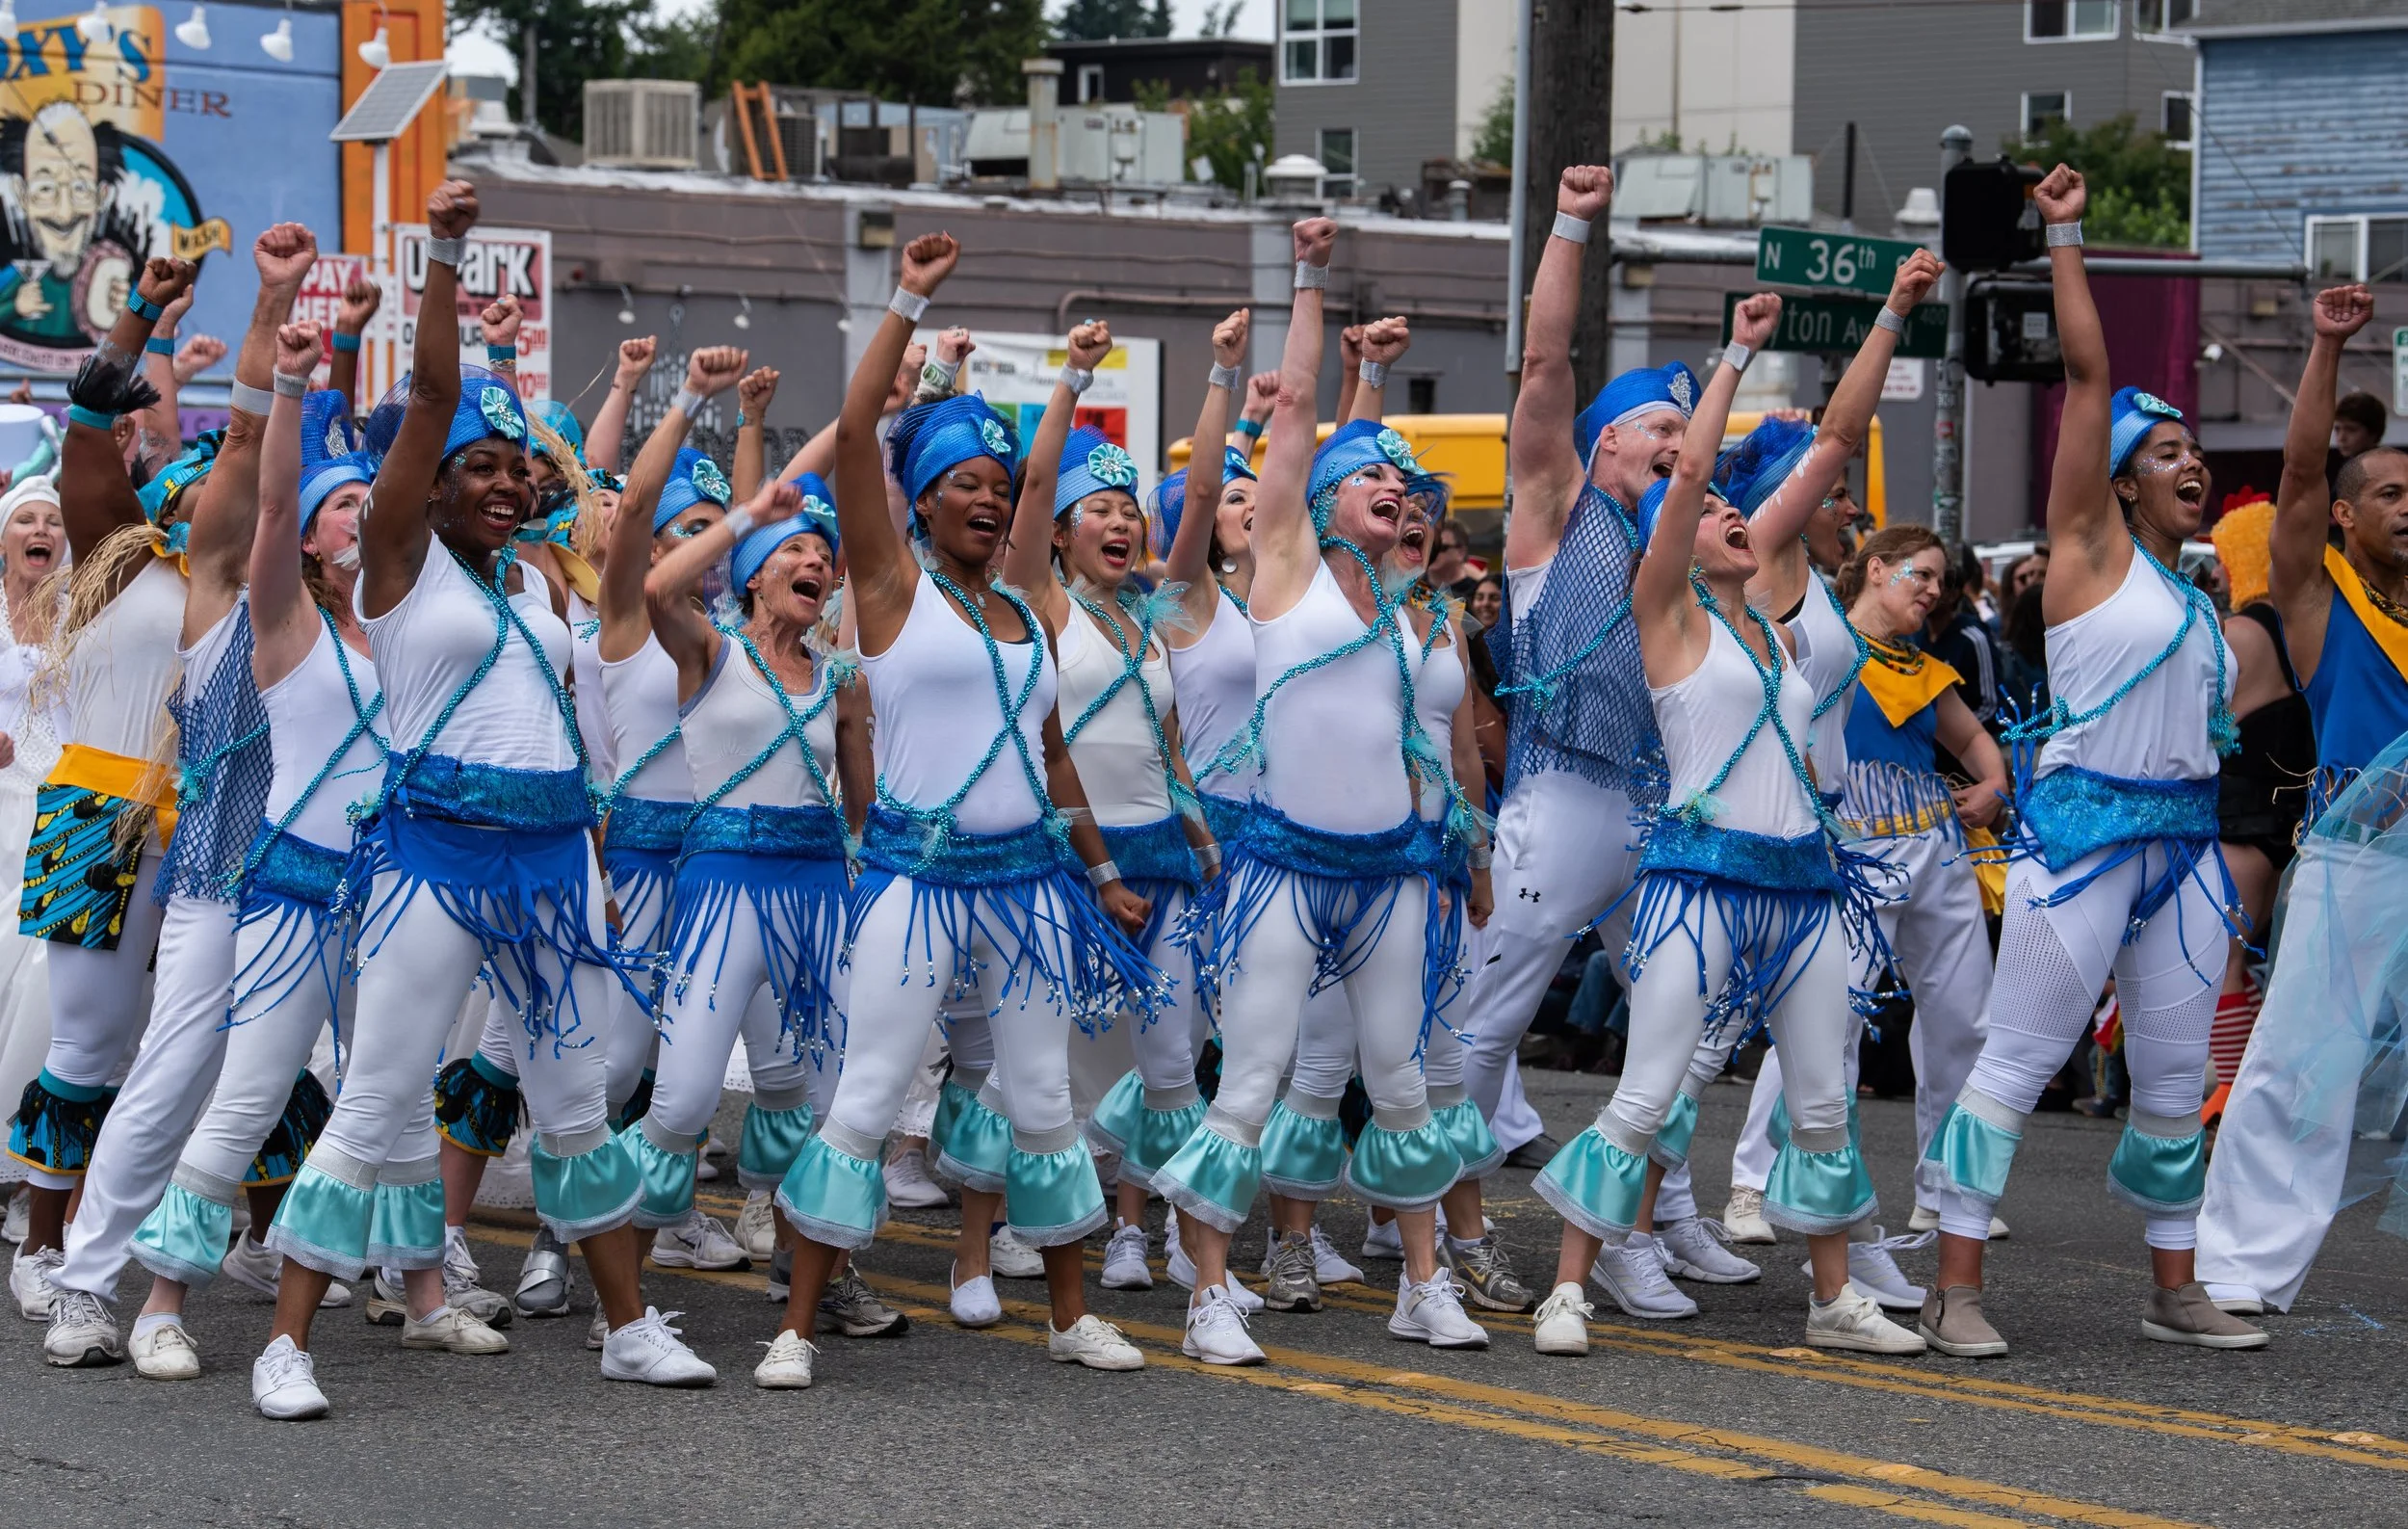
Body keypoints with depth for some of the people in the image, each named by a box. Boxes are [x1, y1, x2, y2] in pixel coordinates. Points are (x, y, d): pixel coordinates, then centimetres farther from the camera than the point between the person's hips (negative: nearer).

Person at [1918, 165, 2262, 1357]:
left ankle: (2174, 1291, 18)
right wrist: (2063, 242, -8)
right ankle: (1956, 1290, -4)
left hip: (2184, 842, 7)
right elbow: (2088, 377, -7)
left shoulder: (2193, 593, 17)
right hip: (2083, 829, -7)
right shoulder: (2092, 544, -1)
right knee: (2019, 1058, -6)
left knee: (2176, 1078, 10)